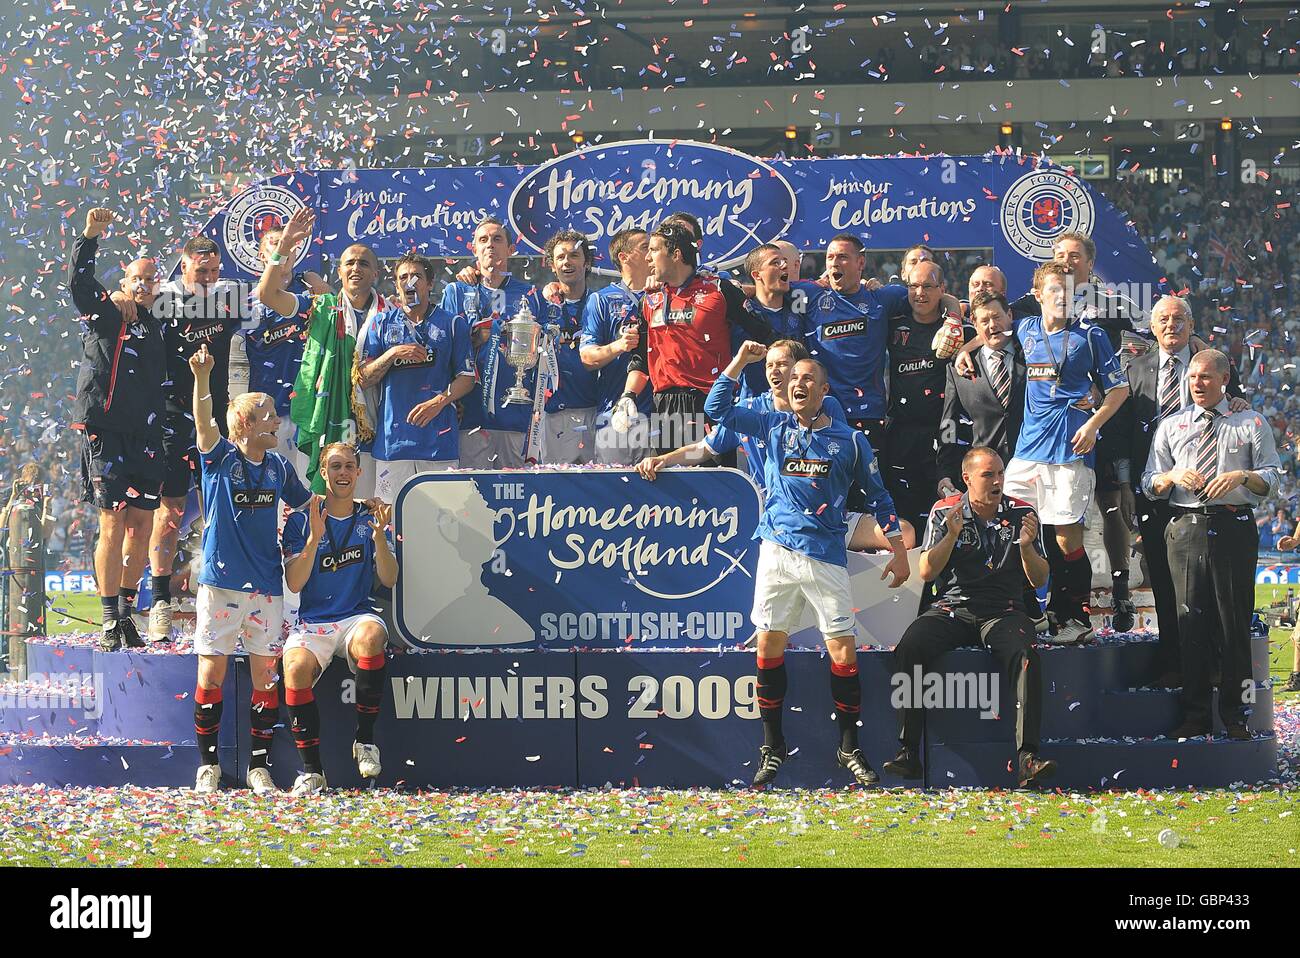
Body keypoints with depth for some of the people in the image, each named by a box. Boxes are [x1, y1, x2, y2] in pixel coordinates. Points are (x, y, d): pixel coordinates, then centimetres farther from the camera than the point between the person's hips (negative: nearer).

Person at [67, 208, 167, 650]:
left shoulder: (156, 329, 17)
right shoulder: (105, 315, 3)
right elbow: (79, 284, -14)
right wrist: (89, 239, -25)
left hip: (145, 438, 5)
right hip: (106, 432, -5)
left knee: (142, 522, 4)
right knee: (113, 522, -10)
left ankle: (127, 613, 17)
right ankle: (111, 622, -7)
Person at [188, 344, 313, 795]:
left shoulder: (278, 467, 9)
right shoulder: (220, 458, -3)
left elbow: (307, 503, 25)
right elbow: (204, 423, -21)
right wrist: (202, 377, -37)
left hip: (266, 587, 3)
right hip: (220, 584, -3)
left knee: (265, 674, 3)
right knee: (212, 673, 0)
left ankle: (259, 766, 10)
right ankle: (208, 763, 10)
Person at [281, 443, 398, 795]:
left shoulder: (369, 519, 11)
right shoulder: (301, 521, 7)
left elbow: (388, 579, 0)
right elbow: (294, 583, -4)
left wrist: (378, 533, -13)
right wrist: (315, 538, -15)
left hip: (357, 616, 0)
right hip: (312, 621, 0)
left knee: (370, 637, -37)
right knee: (296, 668, -33)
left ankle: (365, 740, -21)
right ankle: (311, 770, -23)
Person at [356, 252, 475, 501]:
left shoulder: (452, 324, 9)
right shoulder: (382, 323, 12)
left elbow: (466, 378, 6)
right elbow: (364, 380, 8)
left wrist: (438, 401, -11)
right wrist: (392, 354, -8)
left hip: (439, 438, -1)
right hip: (392, 439, 1)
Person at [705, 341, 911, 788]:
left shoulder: (850, 441, 6)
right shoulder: (775, 427, 10)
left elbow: (878, 496, 13)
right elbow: (718, 409, 6)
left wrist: (899, 553, 9)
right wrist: (740, 361, -2)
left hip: (826, 557, -2)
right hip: (777, 552, 2)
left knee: (843, 654, -5)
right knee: (769, 646, 2)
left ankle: (849, 748, 6)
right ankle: (772, 747, 12)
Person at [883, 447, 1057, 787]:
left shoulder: (1021, 513, 6)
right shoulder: (945, 512, 5)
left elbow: (1039, 580, 5)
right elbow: (926, 572, -2)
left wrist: (1027, 546, -14)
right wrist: (952, 535, -16)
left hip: (1003, 612, 0)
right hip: (952, 609, 0)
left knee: (1025, 655, -33)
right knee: (908, 648, -28)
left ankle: (1027, 757, -39)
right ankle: (908, 753, -26)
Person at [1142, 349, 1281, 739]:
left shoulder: (1251, 424, 9)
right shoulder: (1170, 426, 15)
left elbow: (1271, 479, 3)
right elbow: (1150, 484, 12)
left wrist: (1242, 476, -17)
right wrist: (1173, 476, -9)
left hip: (1235, 529, -2)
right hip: (1186, 529, 2)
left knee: (1235, 621, -2)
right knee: (1191, 621, 1)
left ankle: (1235, 715, 5)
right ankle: (1195, 717, 7)